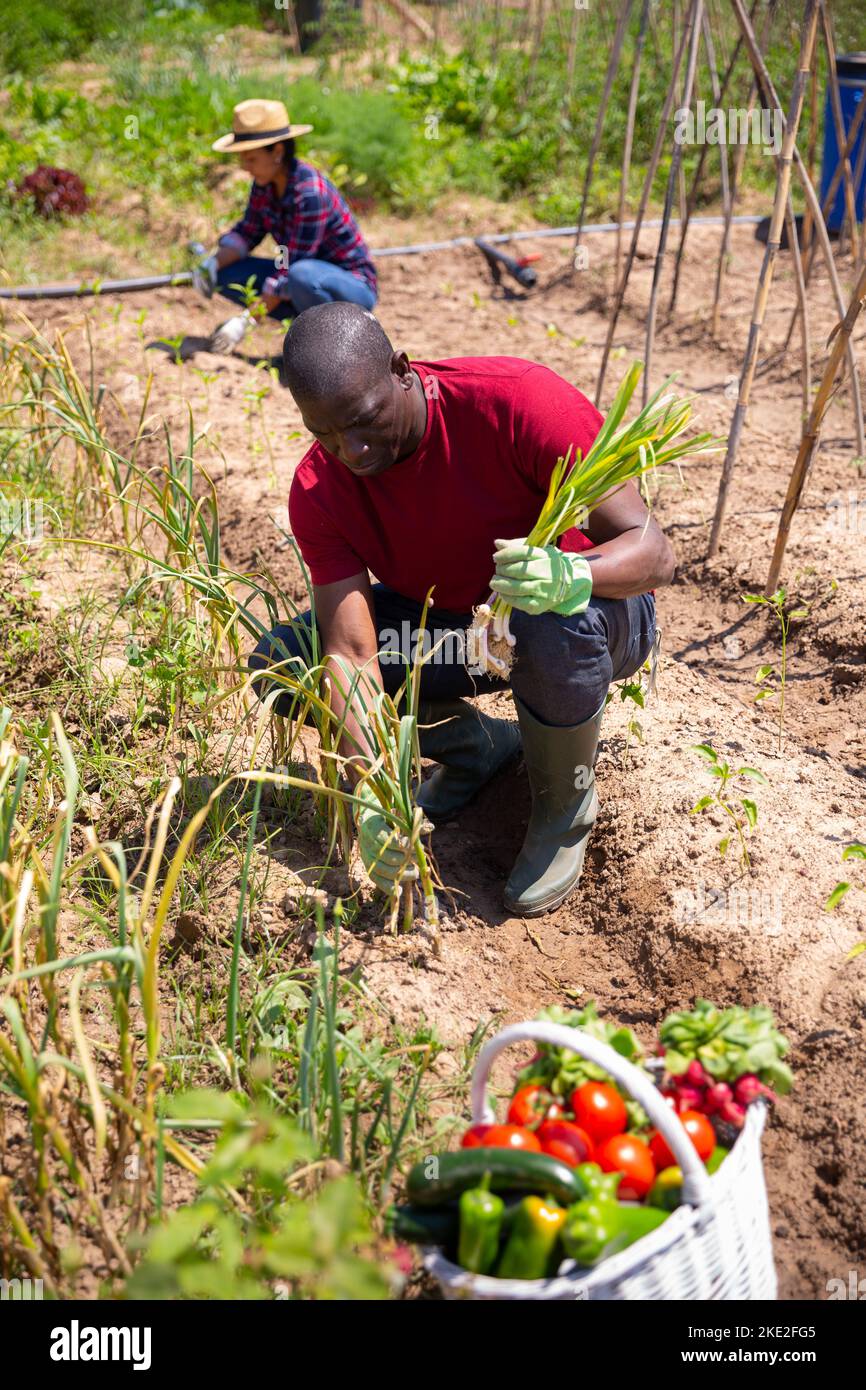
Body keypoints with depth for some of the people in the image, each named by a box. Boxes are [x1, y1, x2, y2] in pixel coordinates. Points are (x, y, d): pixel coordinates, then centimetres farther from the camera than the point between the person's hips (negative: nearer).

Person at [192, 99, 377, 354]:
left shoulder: (310, 193, -26)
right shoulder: (265, 182, -3)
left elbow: (289, 272, -29)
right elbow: (247, 232, 7)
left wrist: (246, 320, -31)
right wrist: (213, 263, -13)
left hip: (354, 287, -8)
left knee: (301, 276, -41)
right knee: (224, 274, -3)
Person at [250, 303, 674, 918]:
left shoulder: (518, 400, -29)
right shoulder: (319, 490, -17)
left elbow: (654, 551, -29)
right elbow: (351, 653, -23)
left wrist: (573, 575, -52)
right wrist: (374, 793, -36)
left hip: (591, 611, -3)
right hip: (448, 624, 4)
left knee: (558, 626, -42)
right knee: (277, 663, -13)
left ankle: (566, 806, -9)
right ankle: (480, 744, 6)